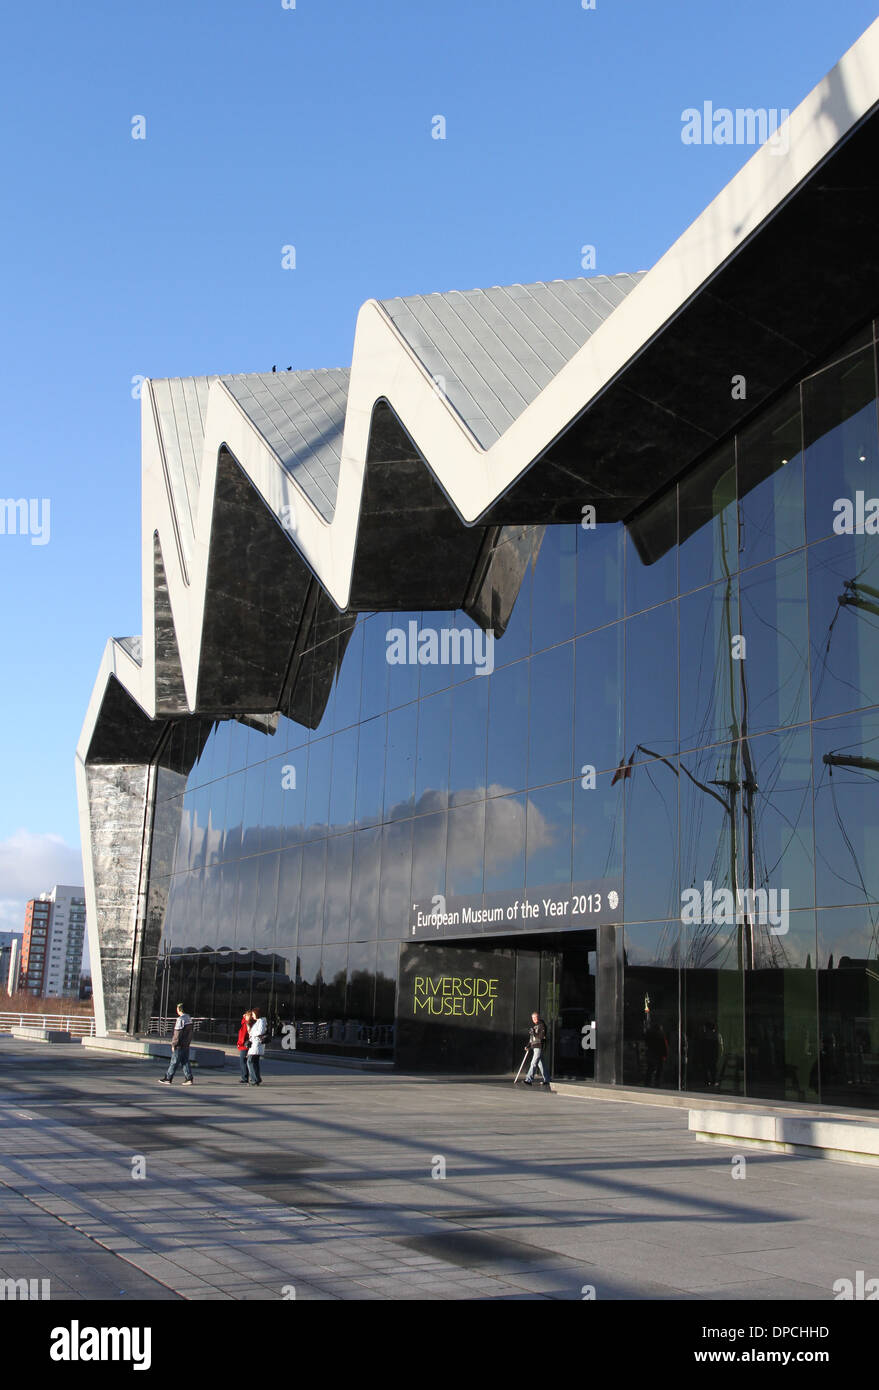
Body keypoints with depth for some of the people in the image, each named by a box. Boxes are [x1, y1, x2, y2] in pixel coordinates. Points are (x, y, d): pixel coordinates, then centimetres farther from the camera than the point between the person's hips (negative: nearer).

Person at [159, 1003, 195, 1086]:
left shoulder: (180, 1019, -16)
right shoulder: (189, 1019, 10)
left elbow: (177, 1033, -18)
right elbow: (190, 1032, 14)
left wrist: (173, 1044, -13)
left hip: (179, 1045, -8)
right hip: (186, 1045, 8)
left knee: (174, 1062, -1)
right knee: (185, 1062, 10)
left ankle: (167, 1078, 6)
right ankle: (188, 1079, 5)